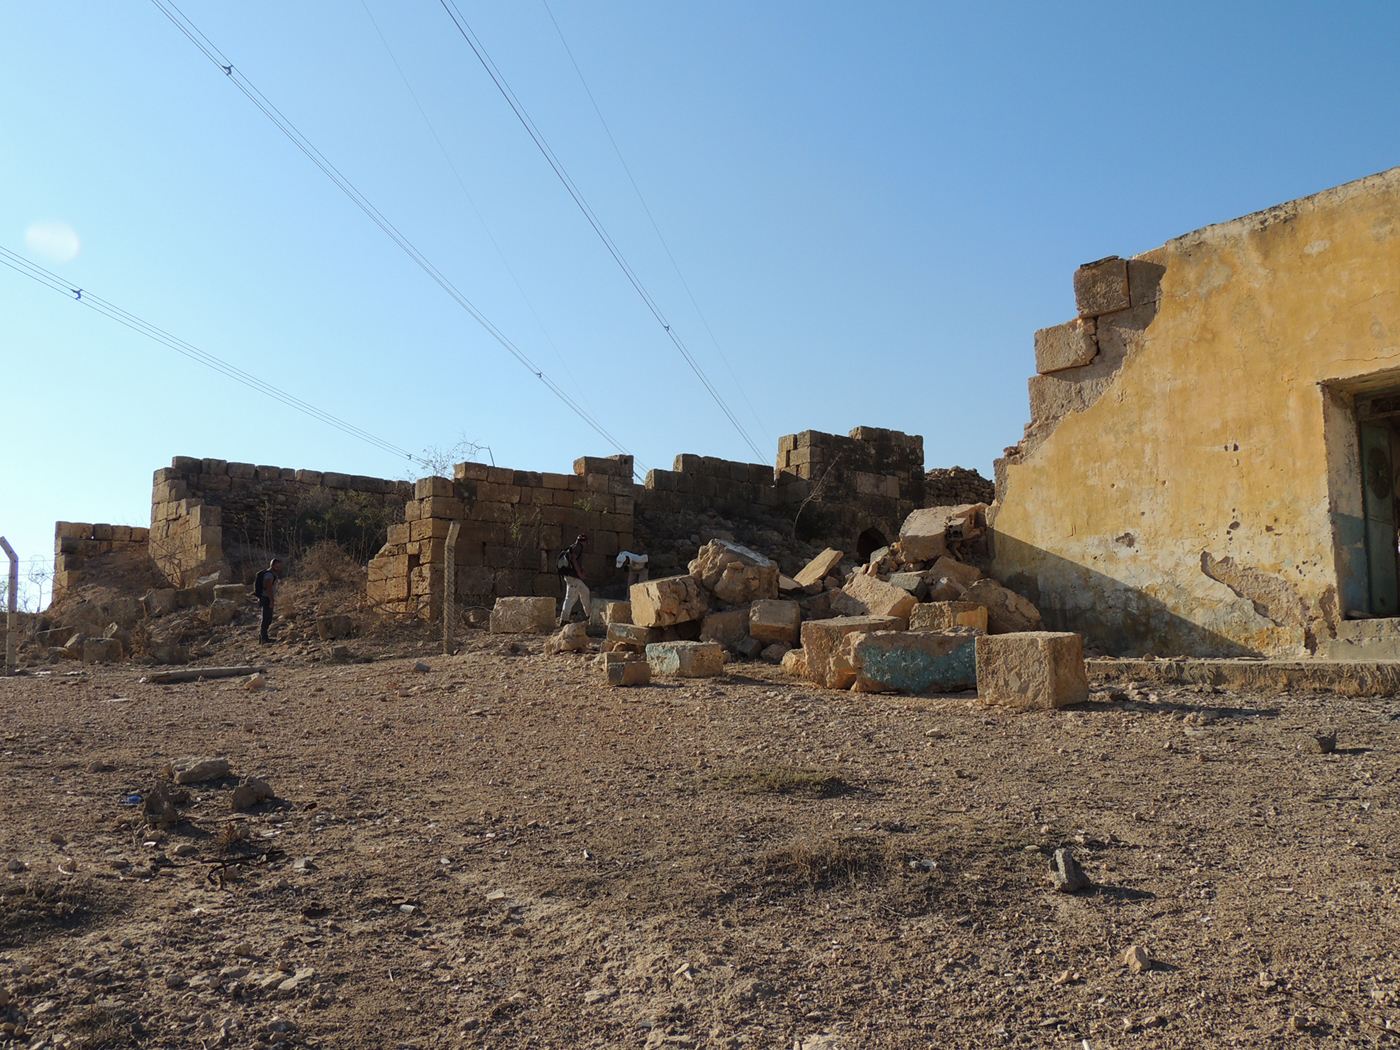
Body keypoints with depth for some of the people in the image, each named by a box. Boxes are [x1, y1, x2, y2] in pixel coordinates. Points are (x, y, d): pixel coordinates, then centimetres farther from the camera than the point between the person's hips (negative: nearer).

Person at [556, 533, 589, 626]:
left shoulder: (573, 547, 21)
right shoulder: (578, 546, -7)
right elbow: (573, 559, -19)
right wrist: (580, 572, -19)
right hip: (573, 576, -10)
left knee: (585, 591, 21)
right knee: (571, 597, -10)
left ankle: (589, 613, 29)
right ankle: (563, 619, -12)